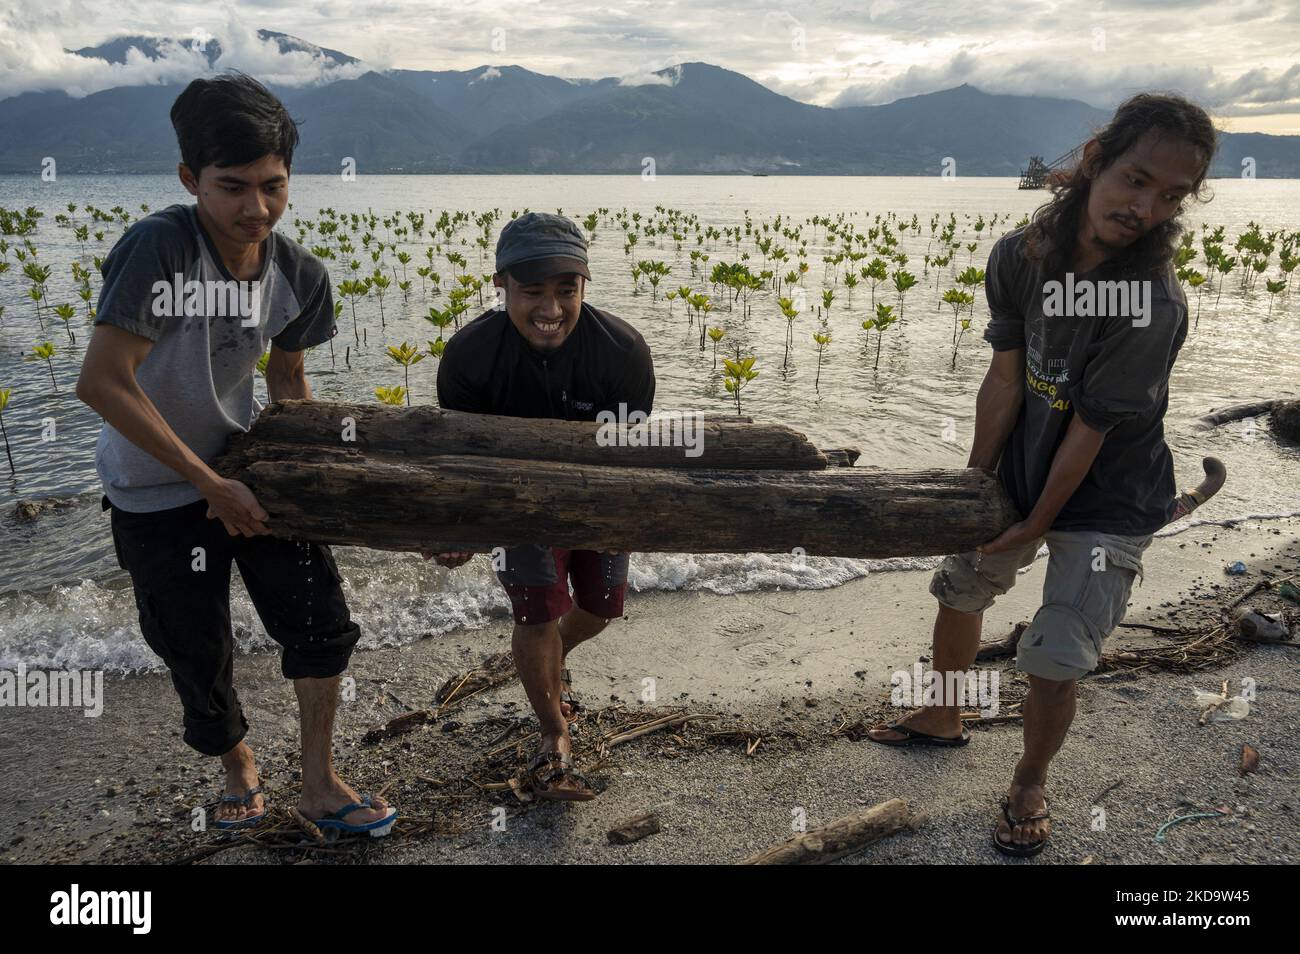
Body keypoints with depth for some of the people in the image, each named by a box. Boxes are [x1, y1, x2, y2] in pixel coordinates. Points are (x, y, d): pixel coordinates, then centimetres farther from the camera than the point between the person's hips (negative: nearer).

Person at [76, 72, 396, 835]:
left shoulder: (301, 275, -9)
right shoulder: (159, 248, -27)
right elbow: (102, 382, -29)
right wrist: (212, 484, -24)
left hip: (246, 463, 5)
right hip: (157, 491, -4)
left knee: (321, 621, 1)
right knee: (200, 656, 9)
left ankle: (320, 785, 21)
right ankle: (239, 766, 41)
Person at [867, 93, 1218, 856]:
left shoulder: (1155, 305, -29)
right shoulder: (1020, 256, -15)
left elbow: (1089, 431, -23)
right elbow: (1005, 379, -9)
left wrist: (1036, 525, -14)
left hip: (1107, 499, -5)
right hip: (1022, 471, 6)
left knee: (1056, 656, -6)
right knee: (959, 587, 20)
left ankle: (1031, 785, 25)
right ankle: (943, 720, 47)